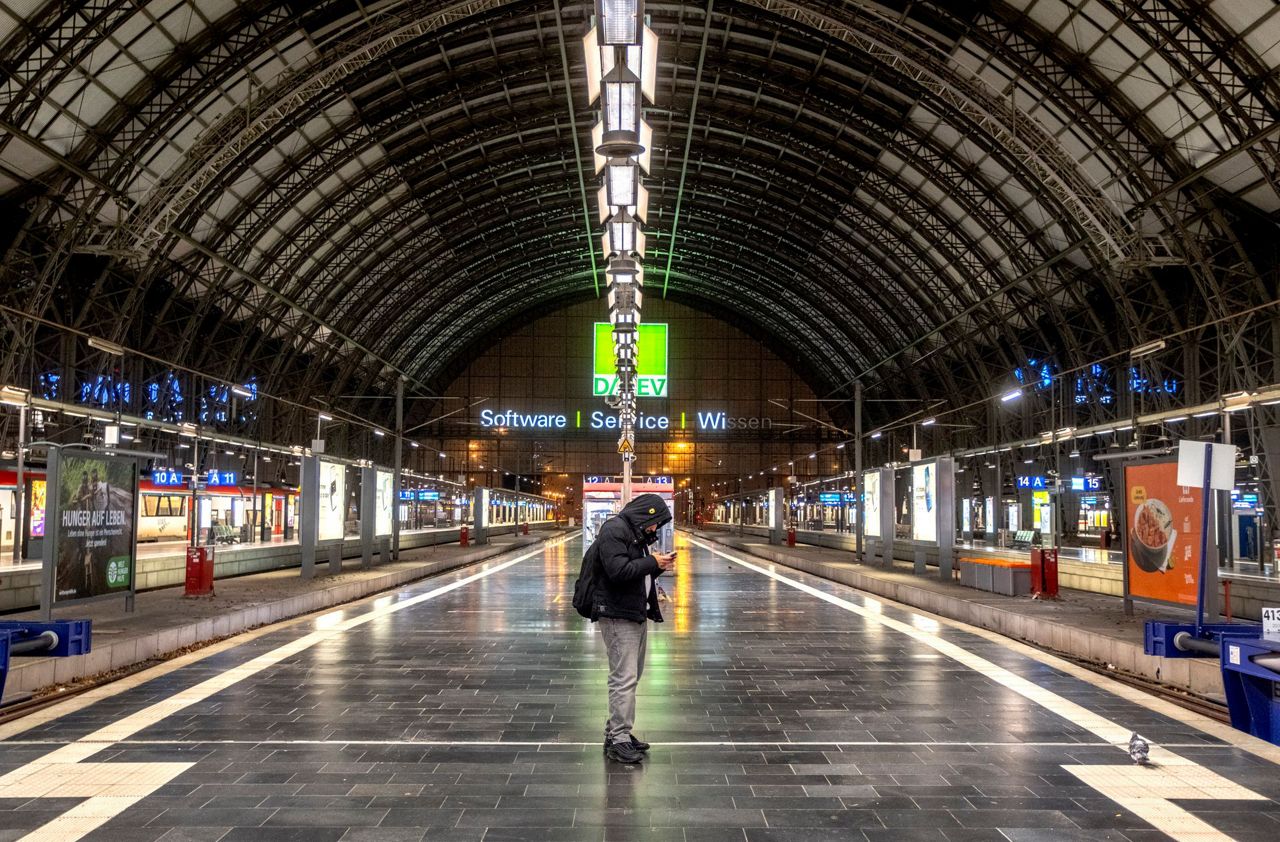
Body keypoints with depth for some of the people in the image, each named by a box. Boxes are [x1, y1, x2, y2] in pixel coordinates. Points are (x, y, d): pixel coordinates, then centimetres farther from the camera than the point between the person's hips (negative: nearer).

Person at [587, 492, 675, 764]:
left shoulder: (636, 533, 18)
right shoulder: (614, 530, -13)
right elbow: (618, 570, -23)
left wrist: (658, 566, 6)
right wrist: (652, 562, -16)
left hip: (636, 614, 10)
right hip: (617, 615, -10)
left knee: (631, 676, 14)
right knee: (624, 678, -10)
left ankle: (615, 732, 23)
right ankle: (618, 740, -4)